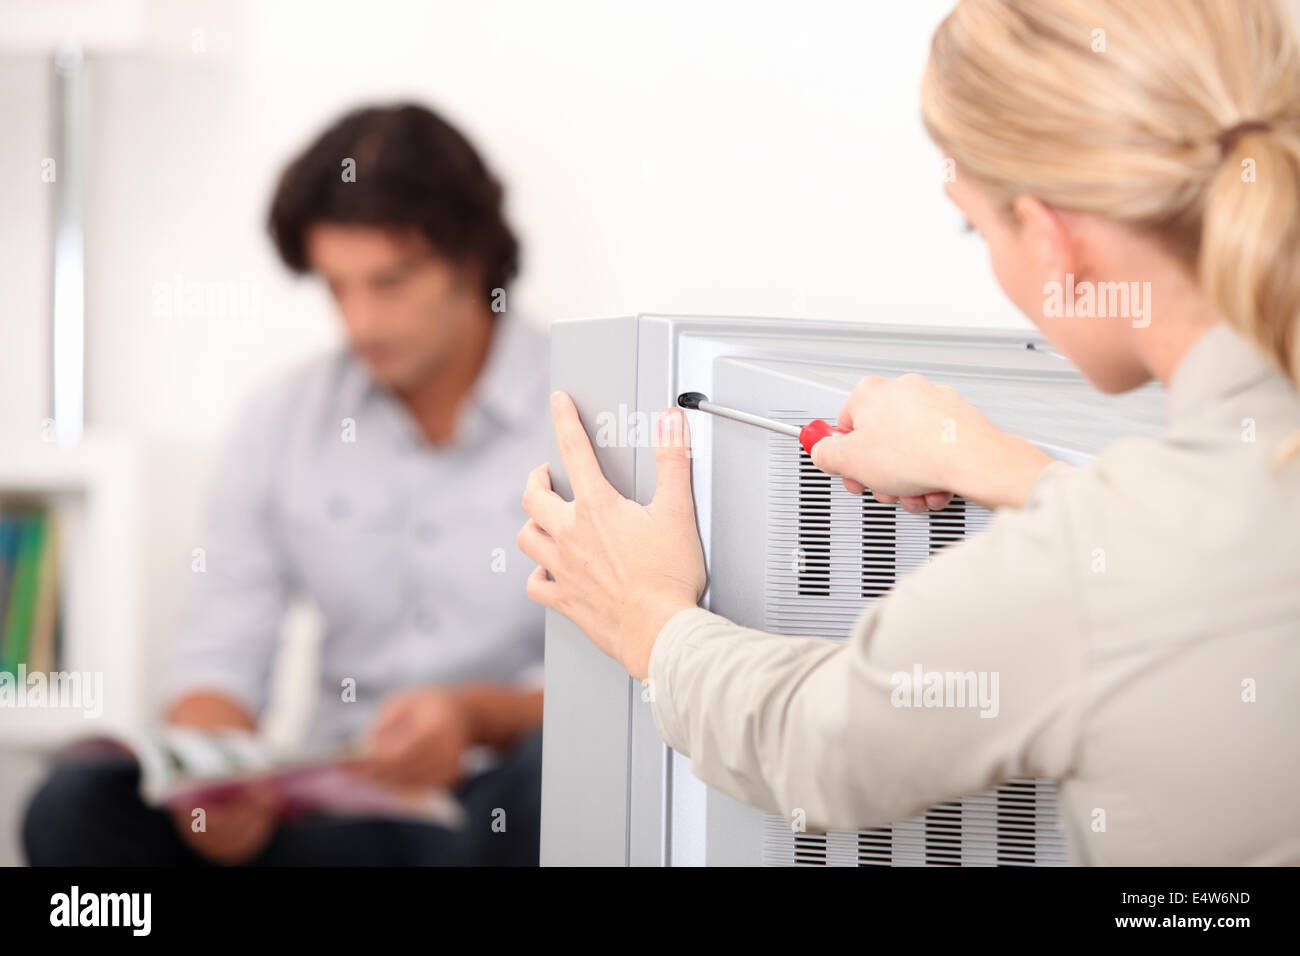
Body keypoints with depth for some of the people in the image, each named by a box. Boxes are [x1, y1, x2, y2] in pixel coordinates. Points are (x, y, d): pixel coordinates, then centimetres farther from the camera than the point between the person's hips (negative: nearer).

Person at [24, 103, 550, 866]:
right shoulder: (282, 419, 9)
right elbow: (220, 655, 6)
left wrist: (481, 715, -24)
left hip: (497, 806, -3)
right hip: (334, 814, 3)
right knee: (73, 809, -20)